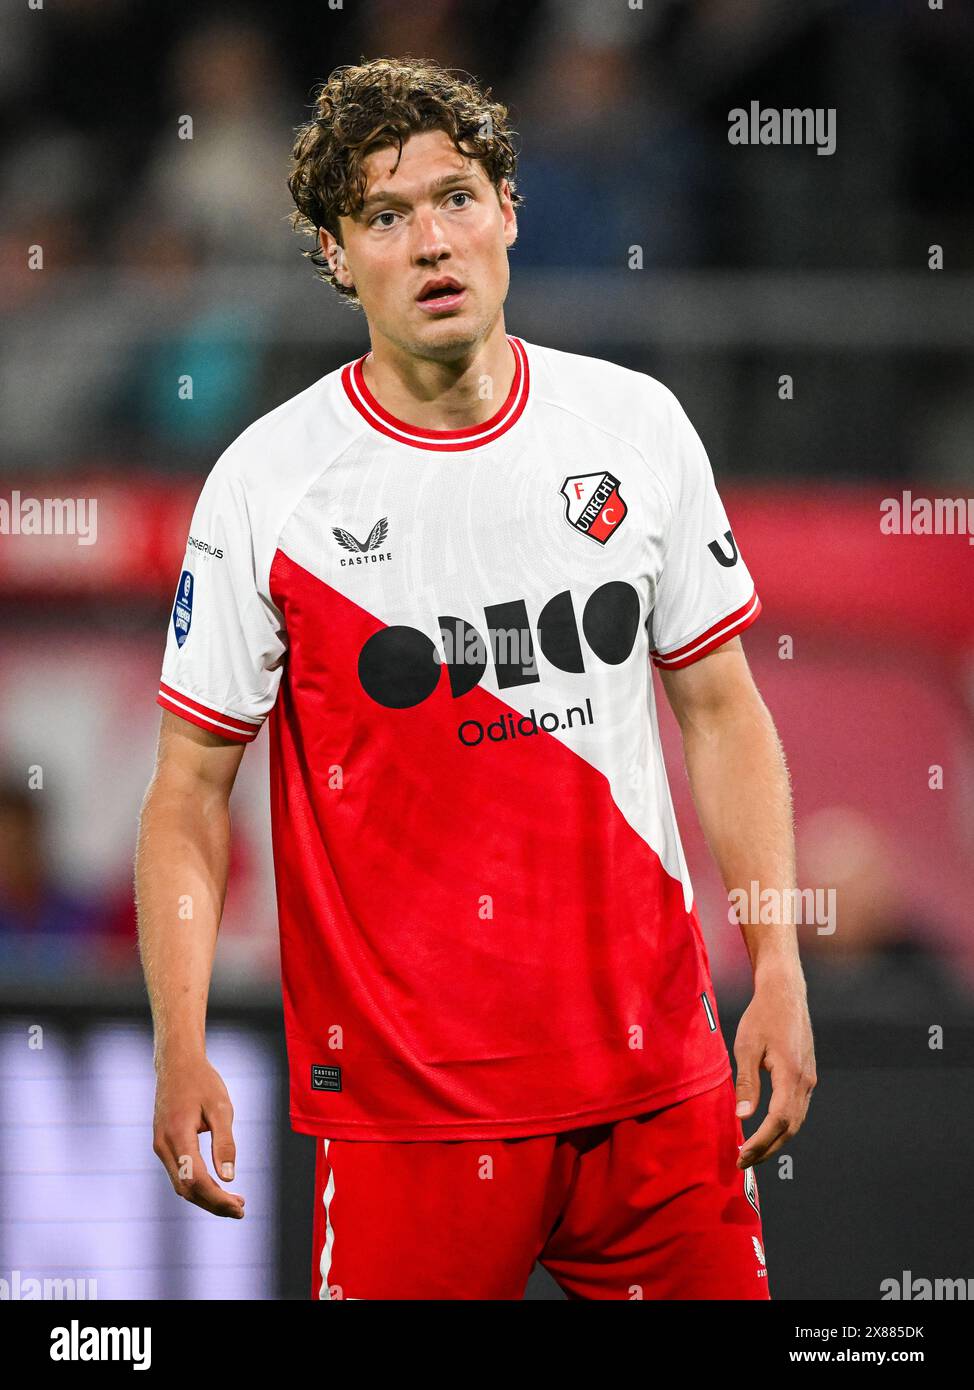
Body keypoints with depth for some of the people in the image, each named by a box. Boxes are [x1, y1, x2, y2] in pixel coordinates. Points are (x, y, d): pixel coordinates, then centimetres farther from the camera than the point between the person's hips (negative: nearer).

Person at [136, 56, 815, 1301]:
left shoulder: (637, 426, 4)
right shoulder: (265, 484, -4)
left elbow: (722, 711, 10)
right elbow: (191, 789, -1)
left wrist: (778, 966, 1)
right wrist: (181, 1049, -11)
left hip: (655, 1064, 3)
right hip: (401, 1092, -2)